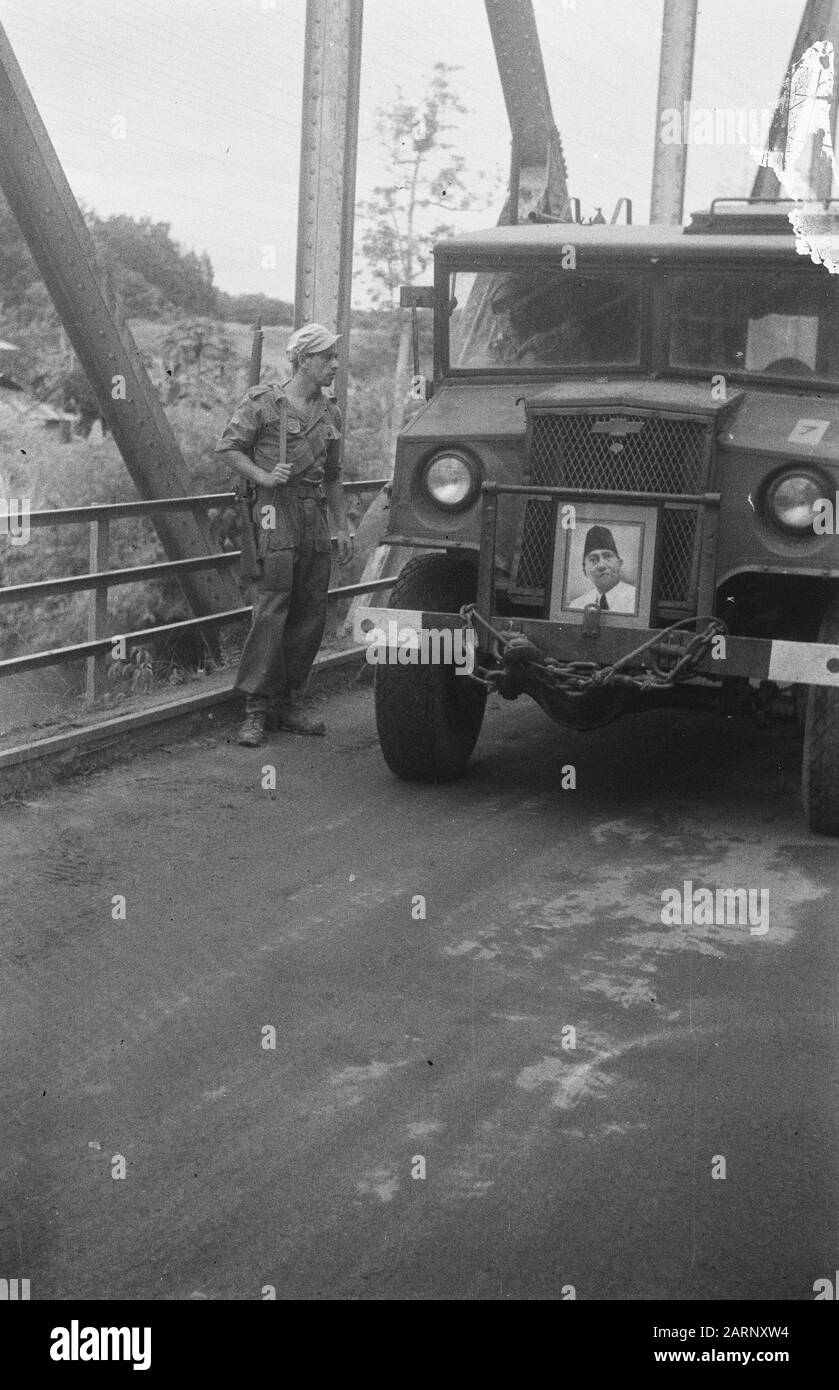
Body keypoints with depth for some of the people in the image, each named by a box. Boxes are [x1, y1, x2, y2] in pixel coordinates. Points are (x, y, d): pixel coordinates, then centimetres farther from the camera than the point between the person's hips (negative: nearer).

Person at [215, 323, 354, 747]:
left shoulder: (329, 413, 17)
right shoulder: (263, 401, -2)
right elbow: (227, 446, -1)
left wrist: (343, 528, 19)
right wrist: (262, 476, -15)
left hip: (315, 521, 7)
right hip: (275, 517, -6)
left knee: (311, 616, 6)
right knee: (270, 614, -10)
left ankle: (287, 703, 16)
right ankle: (255, 711, -5)